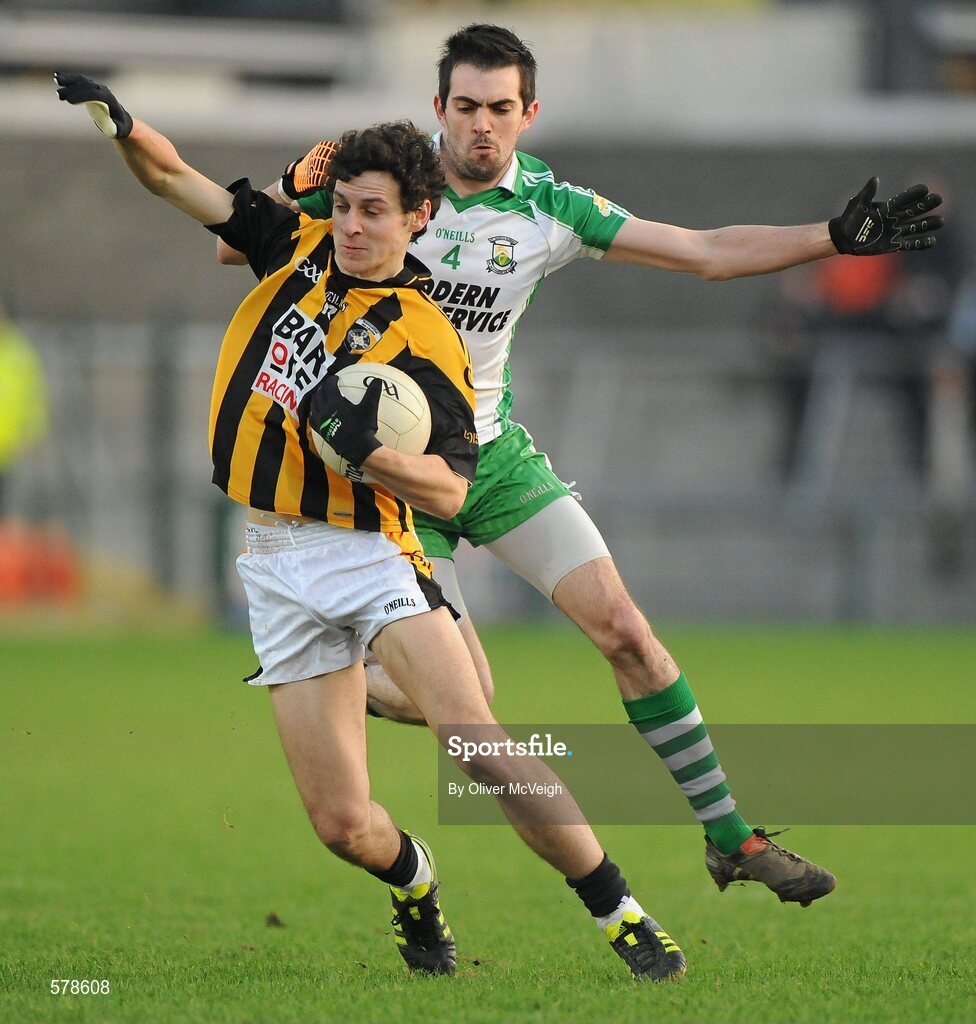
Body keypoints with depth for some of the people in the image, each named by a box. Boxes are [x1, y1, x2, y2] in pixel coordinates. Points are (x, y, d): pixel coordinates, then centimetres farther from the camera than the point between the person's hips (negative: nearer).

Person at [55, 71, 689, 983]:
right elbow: (170, 175, 10)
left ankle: (619, 915, -15)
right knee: (342, 823, -2)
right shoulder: (300, 247, 8)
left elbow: (451, 490, -10)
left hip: (366, 551, -4)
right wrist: (113, 120, -10)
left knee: (471, 738, -24)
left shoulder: (425, 341, -6)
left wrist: (369, 453, -28)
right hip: (274, 560, 4)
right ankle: (413, 883, 33)